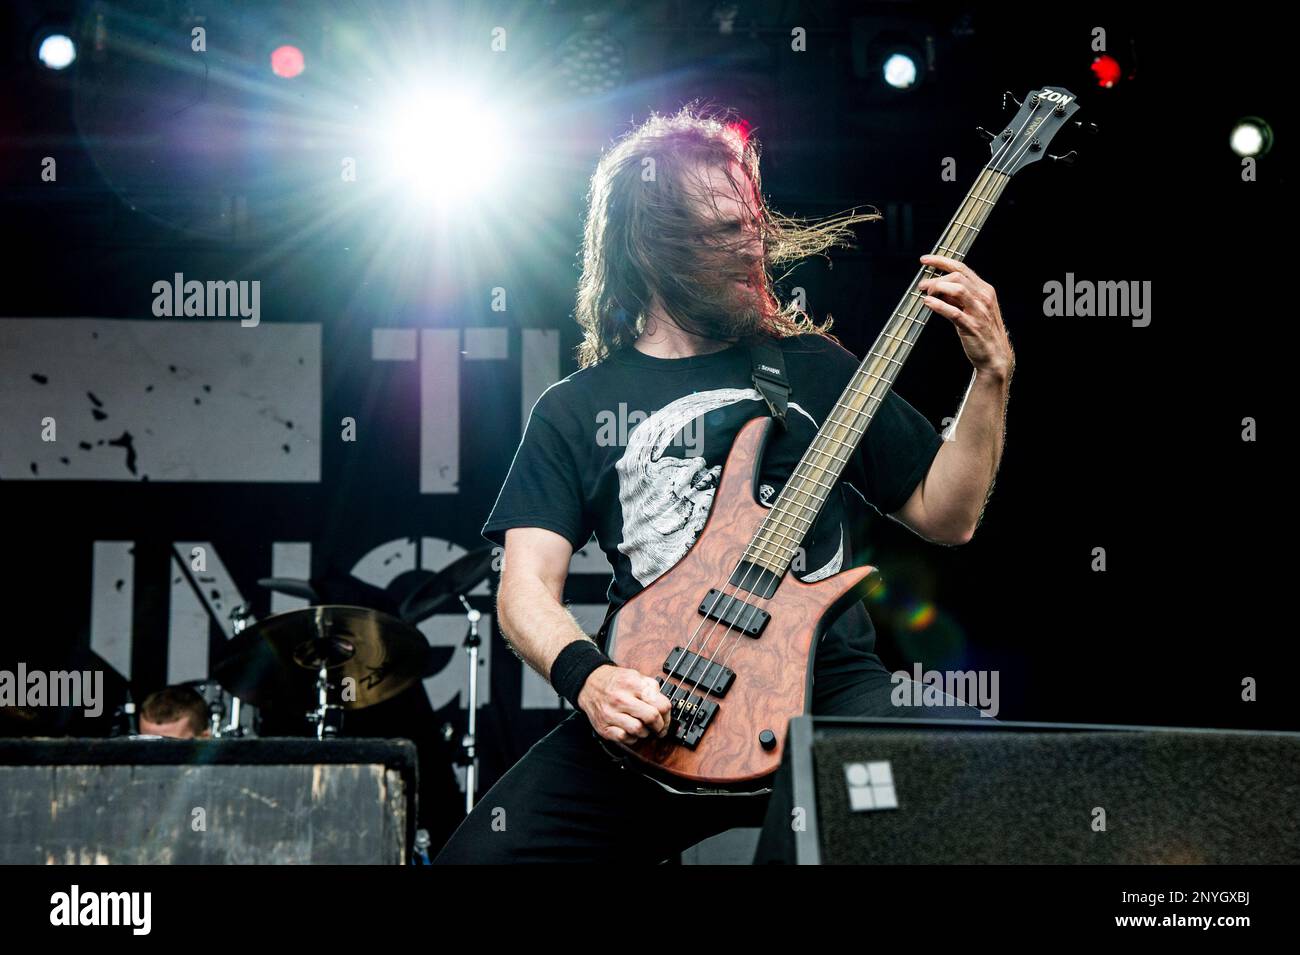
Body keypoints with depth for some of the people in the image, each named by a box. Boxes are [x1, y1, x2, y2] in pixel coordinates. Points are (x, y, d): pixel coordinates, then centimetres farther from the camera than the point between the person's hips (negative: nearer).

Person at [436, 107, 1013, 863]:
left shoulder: (814, 368, 15)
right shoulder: (576, 410, 12)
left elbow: (946, 516, 15)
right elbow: (527, 582, 4)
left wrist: (992, 374, 3)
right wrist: (586, 675, -16)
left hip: (828, 687, 1)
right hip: (654, 716, 0)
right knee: (478, 854, -20)